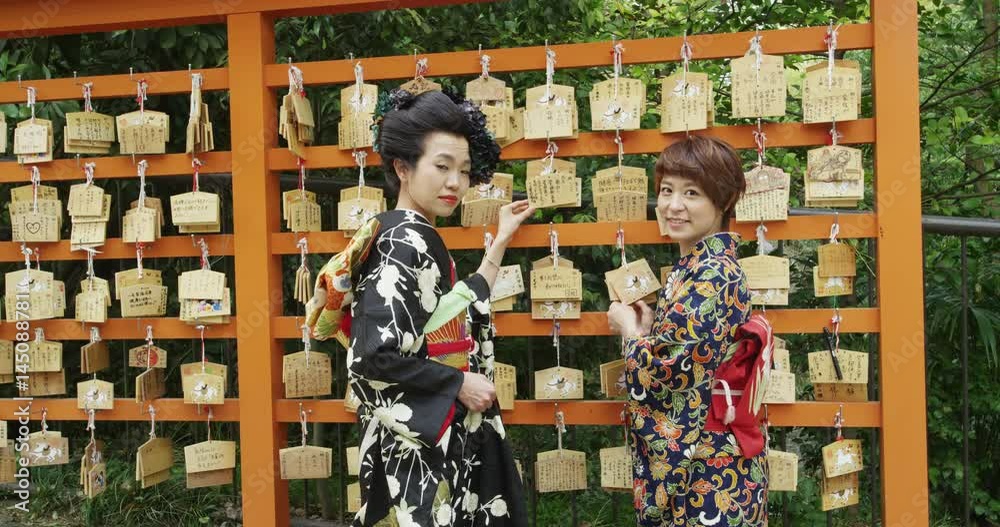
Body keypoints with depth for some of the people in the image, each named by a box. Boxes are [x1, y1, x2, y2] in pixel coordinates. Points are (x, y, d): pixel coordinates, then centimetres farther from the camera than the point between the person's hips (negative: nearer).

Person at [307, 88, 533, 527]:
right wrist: (459, 383, -17)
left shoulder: (412, 238, 9)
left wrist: (501, 240, 21)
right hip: (422, 446, -10)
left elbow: (460, 311, 19)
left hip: (440, 439, 10)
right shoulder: (408, 243, -19)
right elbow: (373, 354, -26)